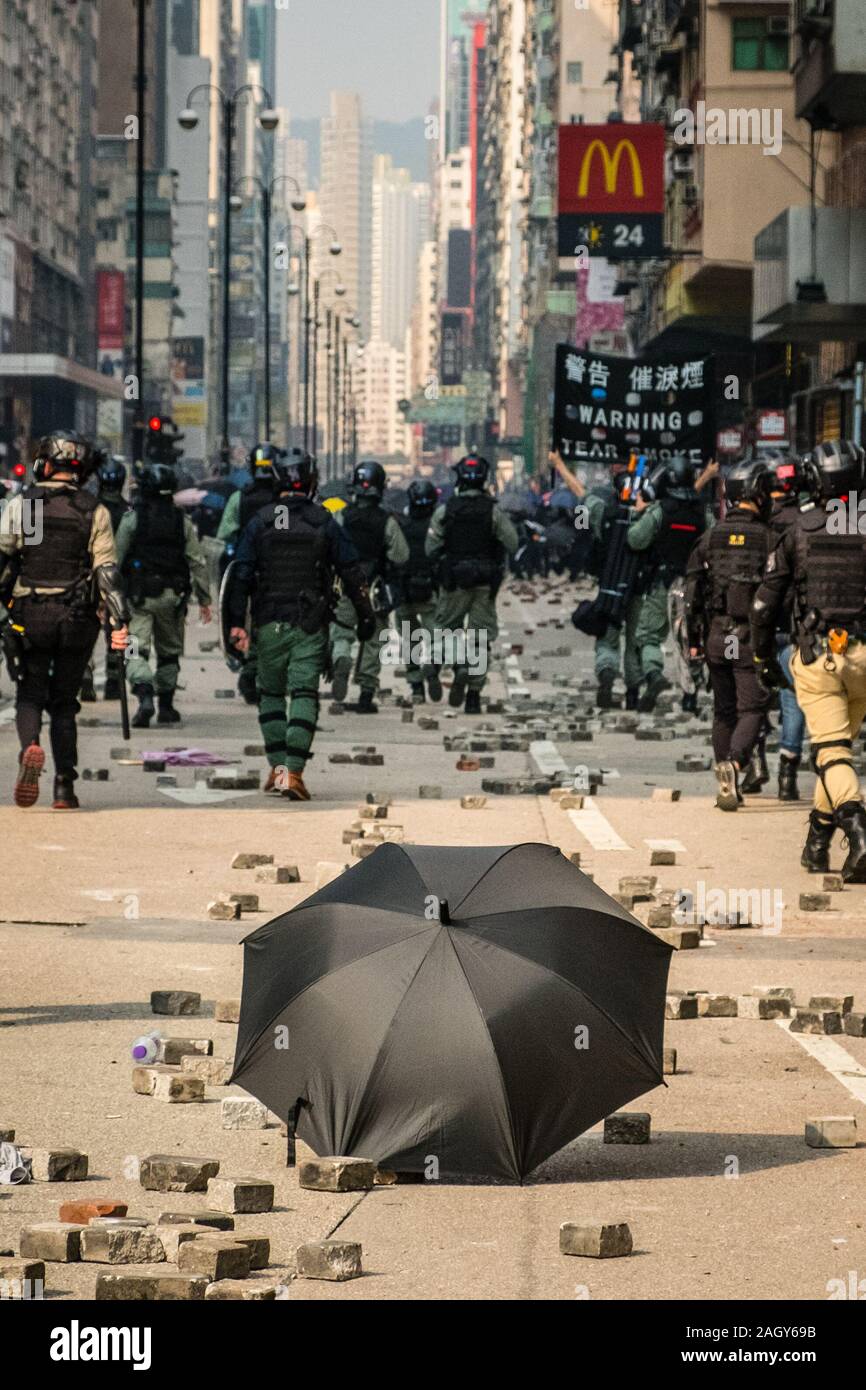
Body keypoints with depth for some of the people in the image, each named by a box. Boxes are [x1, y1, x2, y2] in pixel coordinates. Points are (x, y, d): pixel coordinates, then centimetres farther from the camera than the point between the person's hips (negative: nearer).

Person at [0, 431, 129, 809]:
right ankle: (65, 786, 6)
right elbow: (107, 569, -5)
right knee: (64, 701, 11)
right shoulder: (94, 511, 1)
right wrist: (119, 621, -8)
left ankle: (30, 748, -24)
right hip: (78, 619, 1)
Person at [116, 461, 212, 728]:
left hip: (140, 595, -3)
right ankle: (166, 707, 22)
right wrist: (204, 599, 7)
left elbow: (116, 559, -4)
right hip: (172, 596, 3)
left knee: (137, 652, -5)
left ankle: (145, 696, -28)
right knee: (169, 652, 16)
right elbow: (197, 561, 2)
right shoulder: (182, 521, 3)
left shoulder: (132, 518, -5)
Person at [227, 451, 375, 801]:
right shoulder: (325, 523, -1)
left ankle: (277, 766, 8)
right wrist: (365, 616, 10)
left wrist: (237, 622, -2)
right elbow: (352, 574, 1)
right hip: (311, 625, -1)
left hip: (270, 624, 1)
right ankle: (293, 772, -14)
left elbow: (241, 574, -3)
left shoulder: (260, 522, 1)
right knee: (304, 695, -3)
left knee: (271, 693, 16)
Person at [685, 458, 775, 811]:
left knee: (724, 711, 14)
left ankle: (727, 787, 16)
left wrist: (693, 640, 9)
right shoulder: (767, 537, -6)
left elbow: (692, 591, 4)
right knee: (752, 709, -1)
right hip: (751, 636, -4)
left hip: (715, 635, 4)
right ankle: (733, 762, -26)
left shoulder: (710, 537, 5)